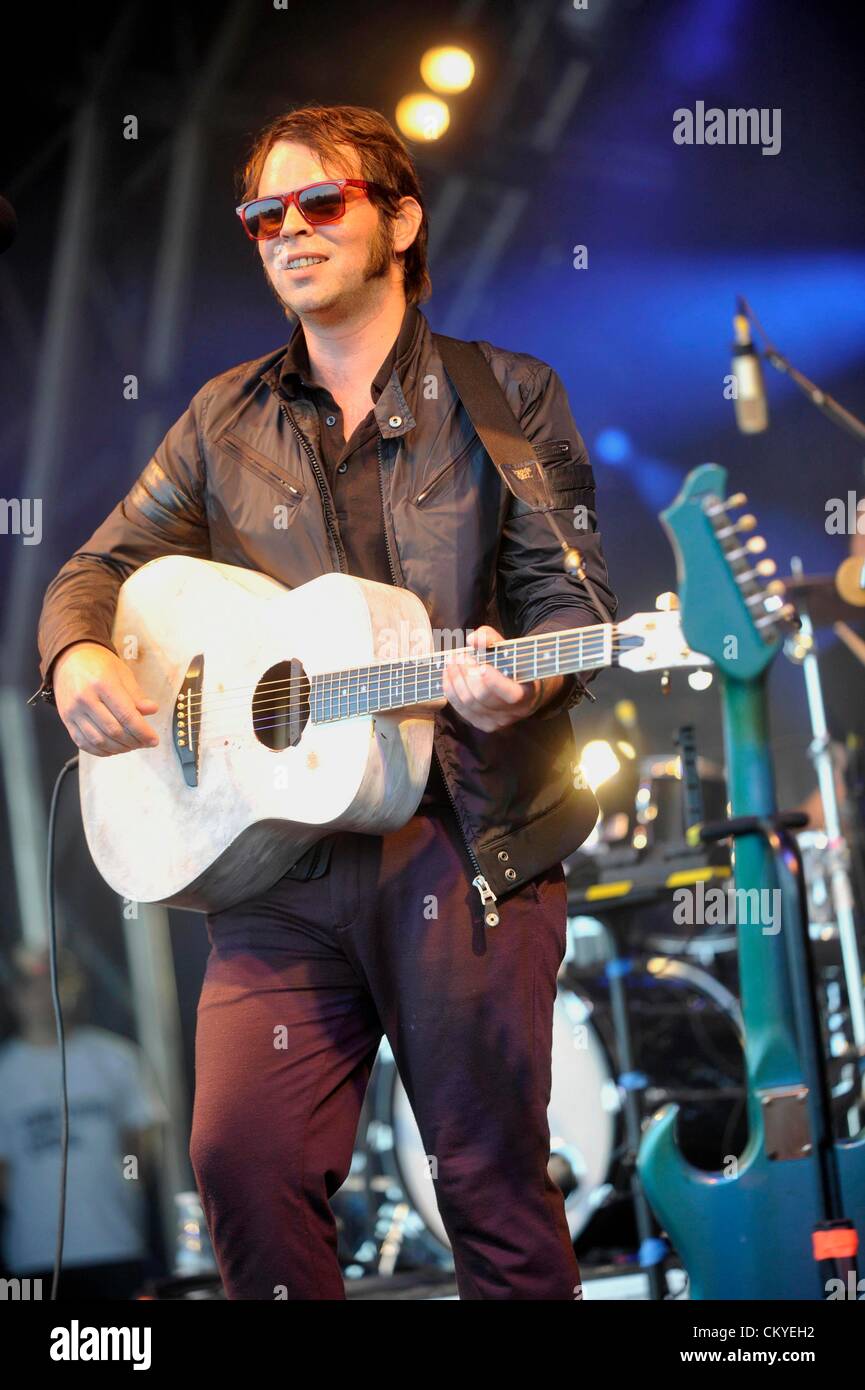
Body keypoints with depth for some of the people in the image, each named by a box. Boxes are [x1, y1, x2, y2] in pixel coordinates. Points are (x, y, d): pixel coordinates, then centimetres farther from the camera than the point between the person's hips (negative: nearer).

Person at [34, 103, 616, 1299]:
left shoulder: (508, 397, 7)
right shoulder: (228, 420, 15)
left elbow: (571, 599, 2)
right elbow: (100, 568, 18)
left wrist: (518, 681, -20)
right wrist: (77, 658, -5)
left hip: (468, 842, -2)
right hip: (277, 848, 3)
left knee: (493, 1180, -1)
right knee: (242, 1155, -9)